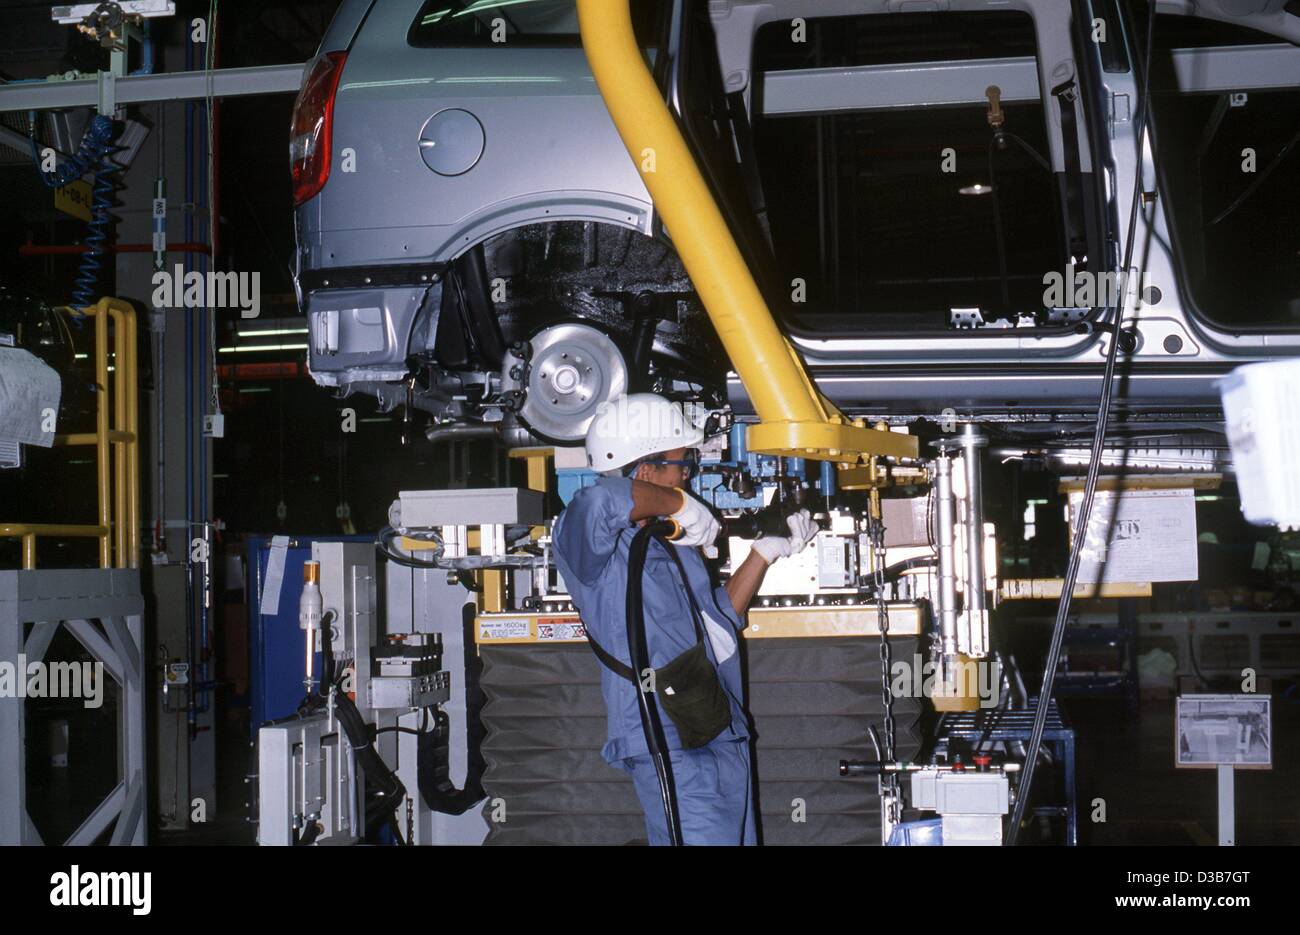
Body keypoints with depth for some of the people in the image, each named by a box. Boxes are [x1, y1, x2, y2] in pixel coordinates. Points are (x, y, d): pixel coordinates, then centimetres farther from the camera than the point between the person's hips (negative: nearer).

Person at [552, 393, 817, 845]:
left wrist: (766, 550, 26)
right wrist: (679, 502, -21)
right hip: (673, 750, -9)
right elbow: (600, 499, -36)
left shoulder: (678, 547, 18)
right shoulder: (597, 541, -12)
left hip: (725, 739, 9)